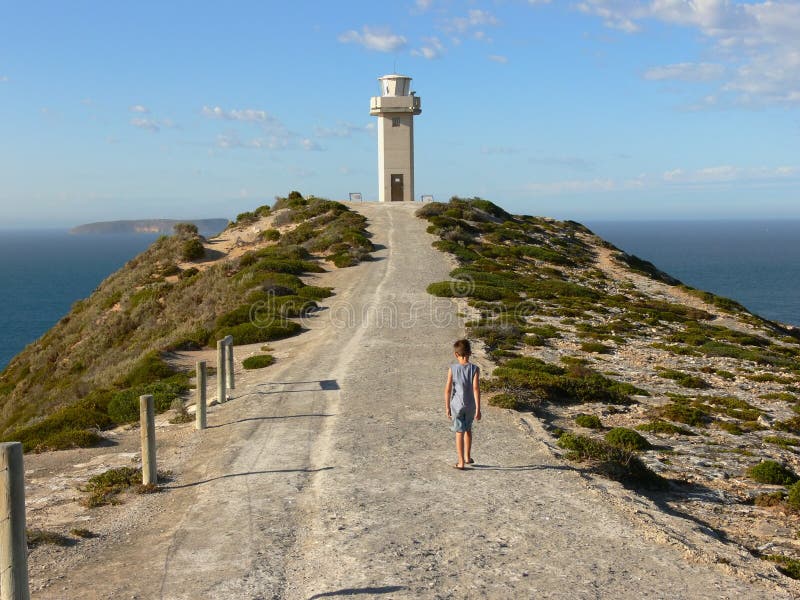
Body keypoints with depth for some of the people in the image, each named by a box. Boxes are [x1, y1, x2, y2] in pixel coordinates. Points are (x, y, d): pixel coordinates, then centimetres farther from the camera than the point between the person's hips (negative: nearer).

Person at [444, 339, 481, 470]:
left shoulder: (452, 368, -9)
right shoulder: (474, 369, -9)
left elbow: (448, 389, -8)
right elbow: (476, 389, -13)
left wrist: (447, 407, 2)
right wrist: (478, 409, -10)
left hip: (456, 405, -1)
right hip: (470, 405, 1)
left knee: (459, 433, 5)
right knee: (468, 430, 21)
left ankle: (461, 462, 7)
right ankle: (467, 457, 34)